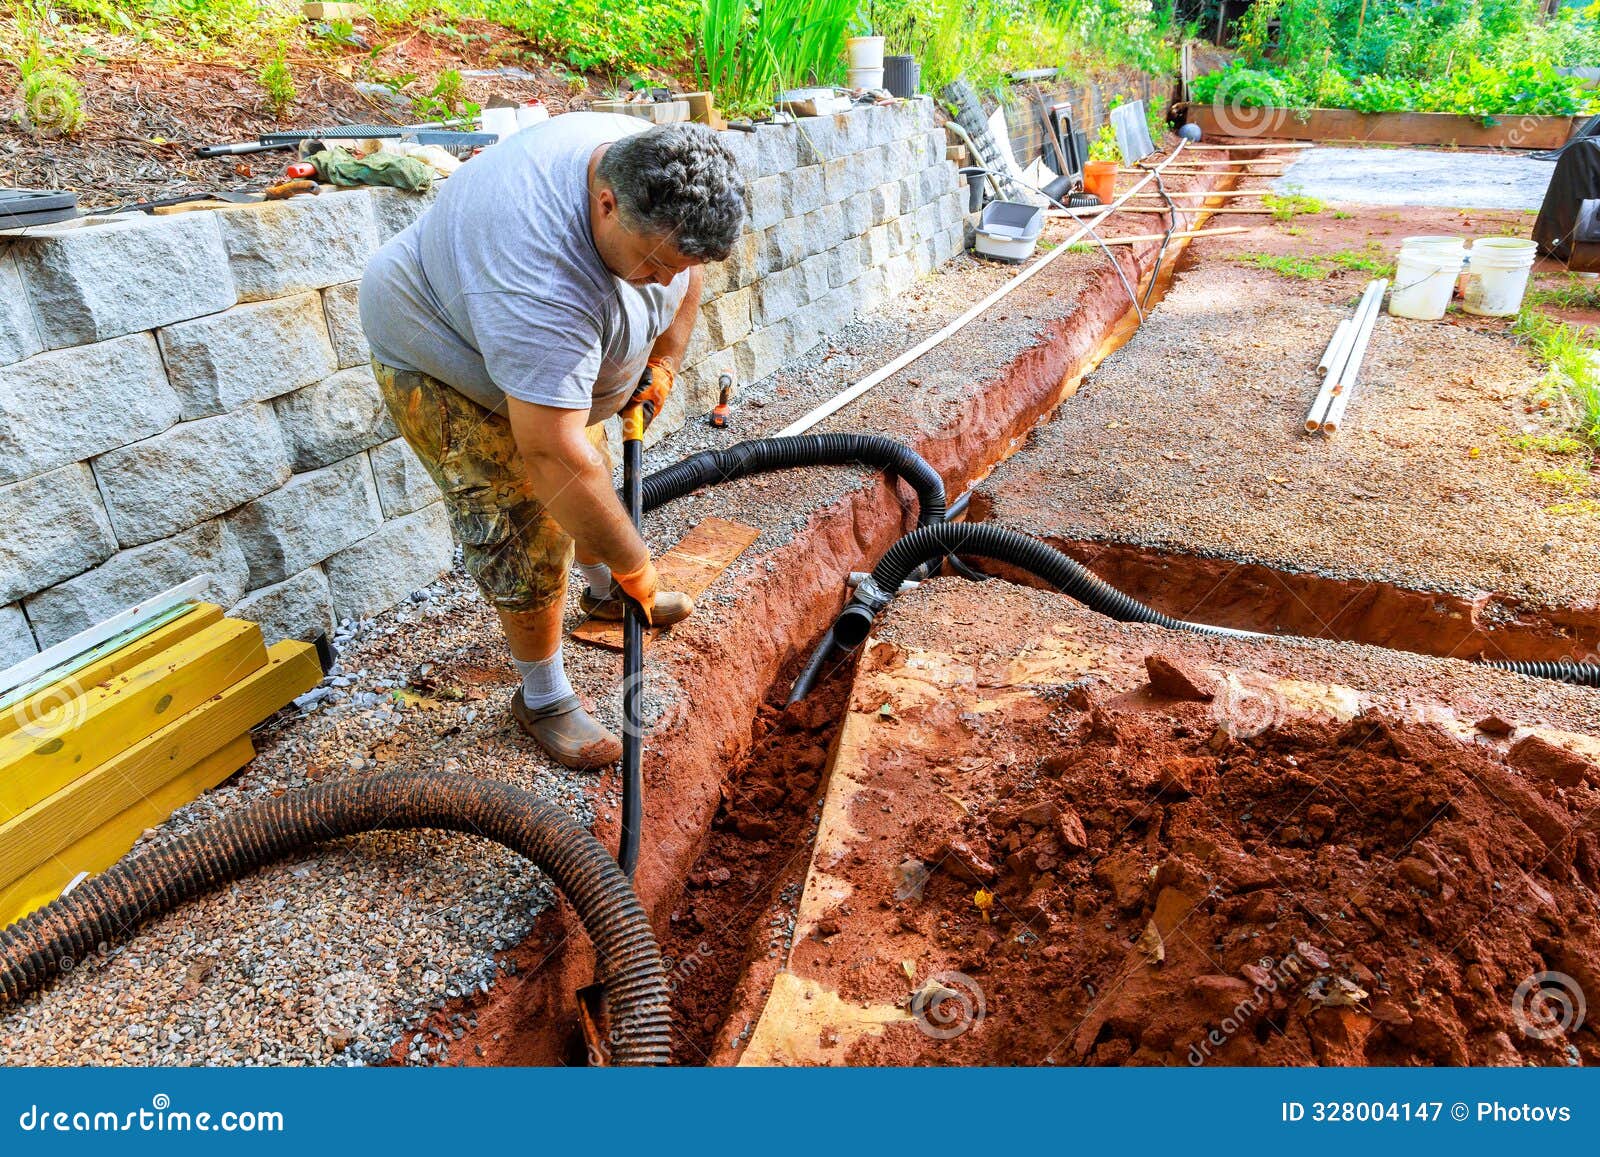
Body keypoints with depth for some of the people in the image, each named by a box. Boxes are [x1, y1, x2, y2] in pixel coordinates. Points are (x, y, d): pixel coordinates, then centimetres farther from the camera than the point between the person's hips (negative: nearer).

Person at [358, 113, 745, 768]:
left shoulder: (651, 170, -20)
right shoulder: (544, 280, -46)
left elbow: (687, 272, 3)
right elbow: (553, 458, -44)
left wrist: (663, 364, -3)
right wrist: (635, 566, -34)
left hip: (549, 354, 8)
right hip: (446, 362, -7)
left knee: (591, 481, 20)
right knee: (524, 535, -7)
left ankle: (600, 592, 48)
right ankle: (542, 699, 13)